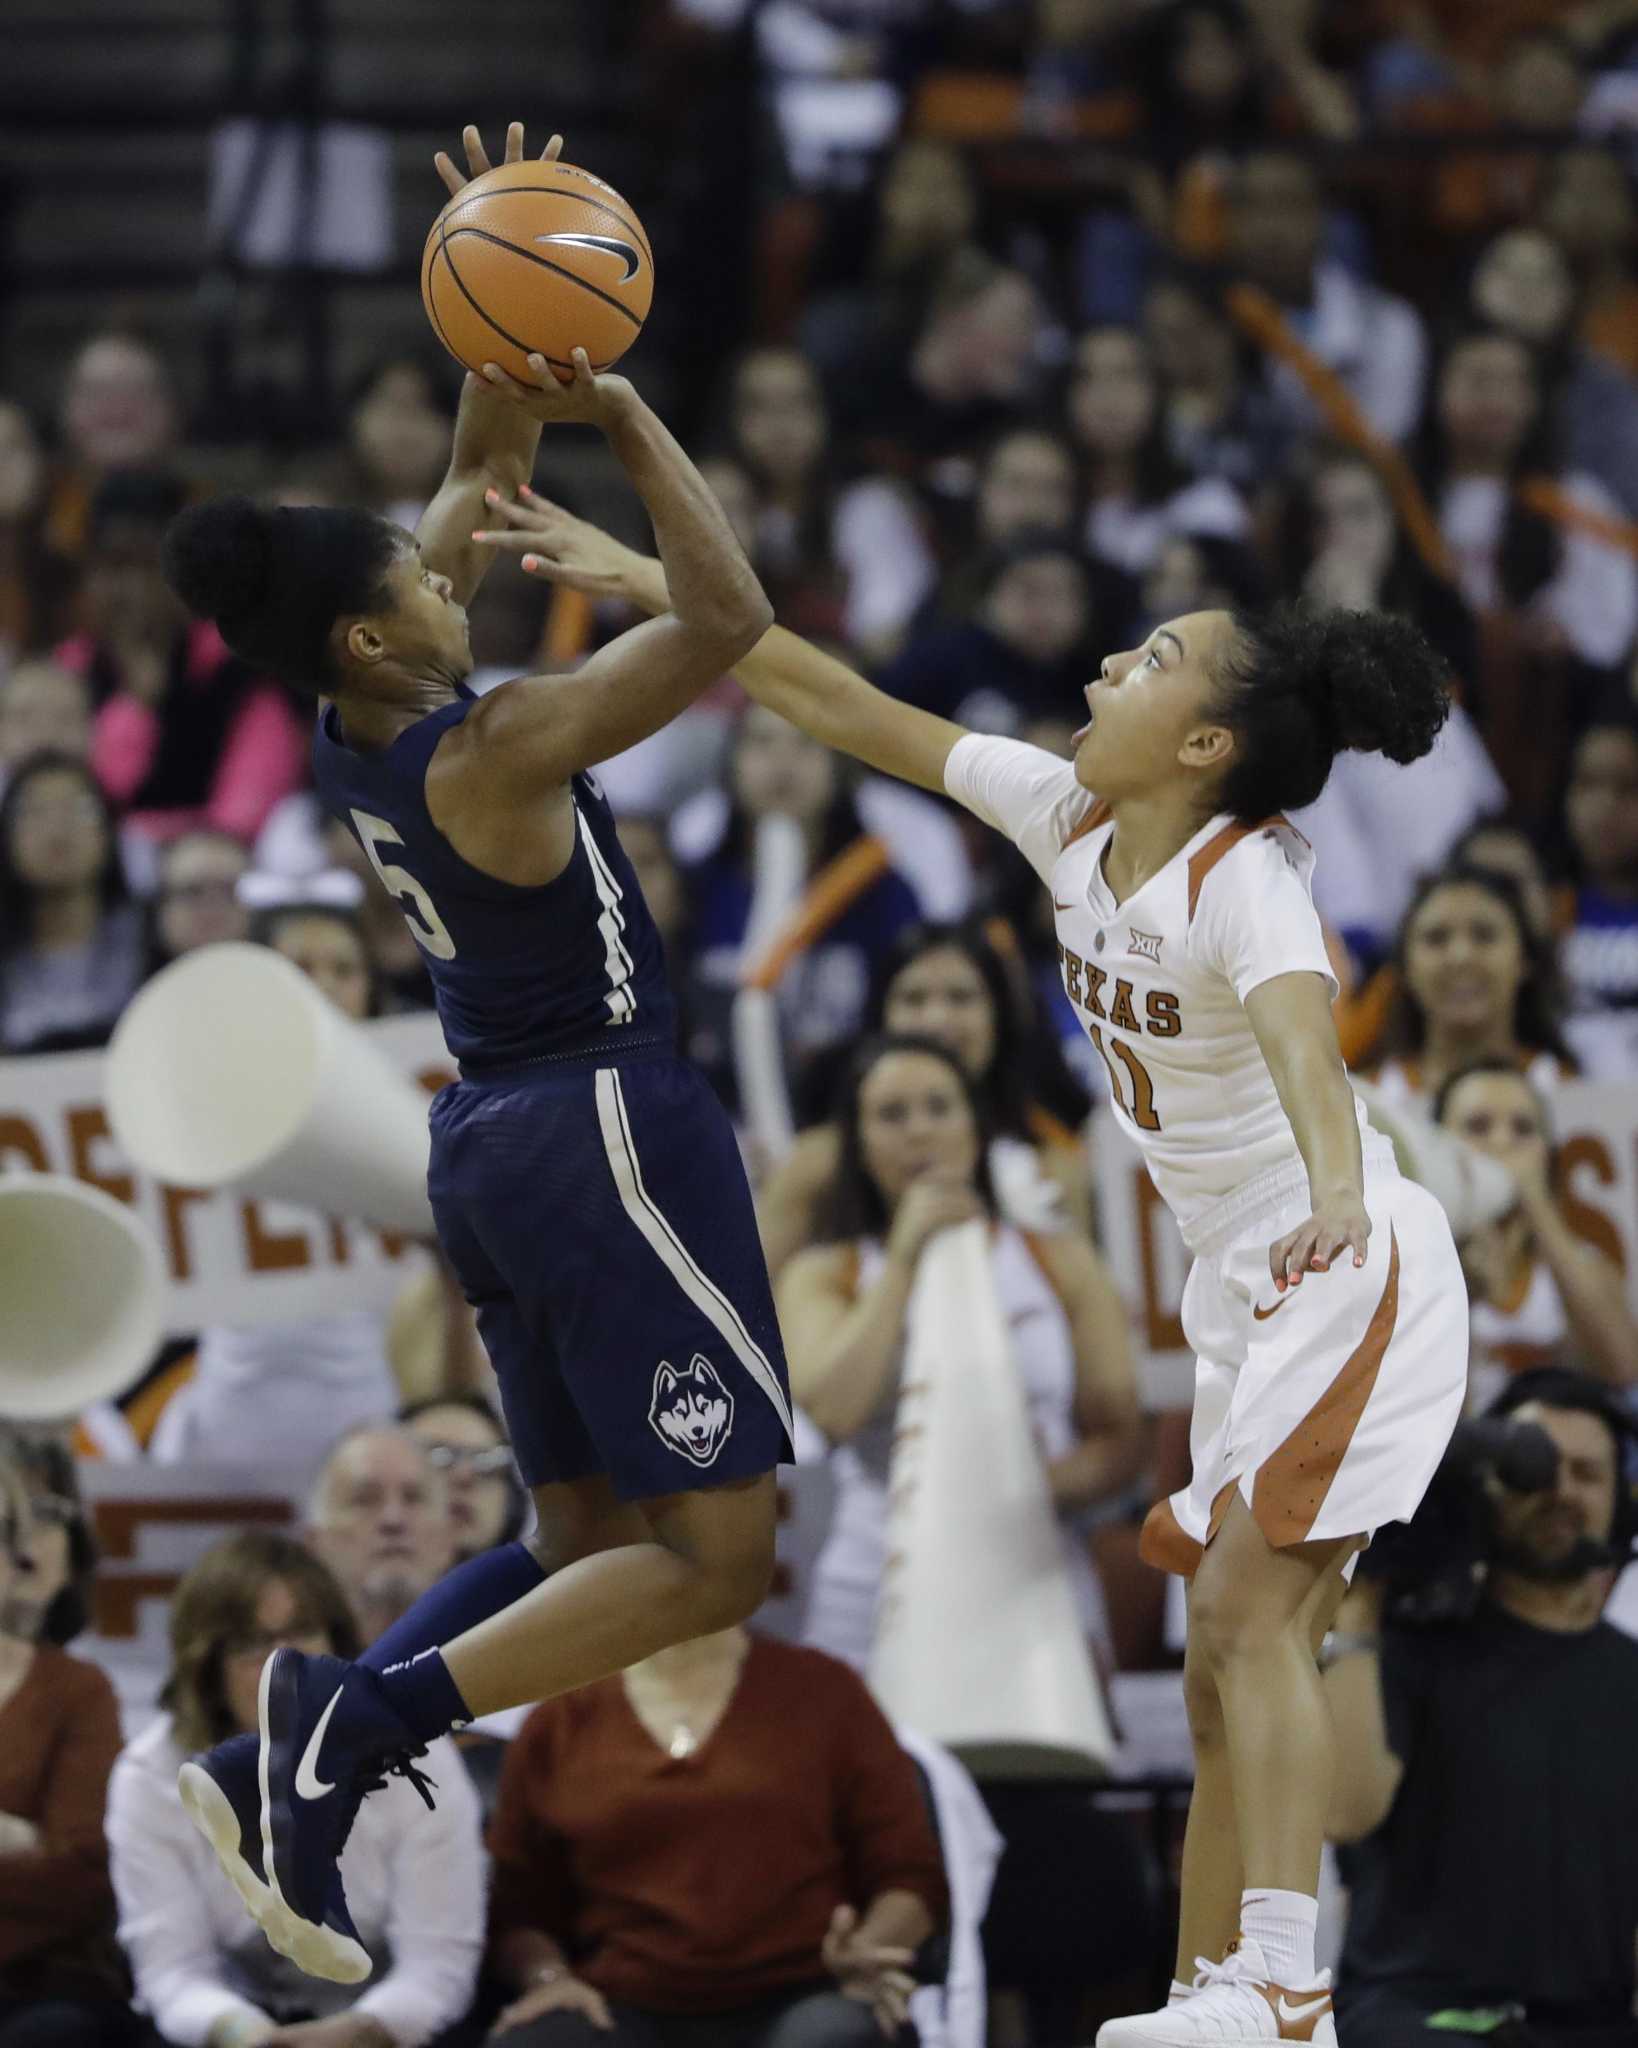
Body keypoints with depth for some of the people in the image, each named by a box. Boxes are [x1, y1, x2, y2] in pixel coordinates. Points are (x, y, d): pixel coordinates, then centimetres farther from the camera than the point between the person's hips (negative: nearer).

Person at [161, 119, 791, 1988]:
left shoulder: (356, 737, 4)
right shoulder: (491, 754, -19)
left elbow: (481, 484, 15)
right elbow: (727, 616, -21)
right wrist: (626, 418, -15)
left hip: (491, 1134, 9)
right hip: (608, 1127, -9)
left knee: (590, 1541, 14)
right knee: (711, 1555, -7)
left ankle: (276, 1769, -2)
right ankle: (363, 1716, -19)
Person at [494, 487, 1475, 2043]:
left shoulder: (1245, 881, -24)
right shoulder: (1066, 818, -1)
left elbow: (1300, 1033, -45)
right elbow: (851, 710, 4)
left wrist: (1333, 1184, -66)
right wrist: (644, 584, 1)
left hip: (1348, 1268, -9)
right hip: (1242, 1281, 9)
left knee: (1248, 1607, -21)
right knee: (1226, 1667, 8)